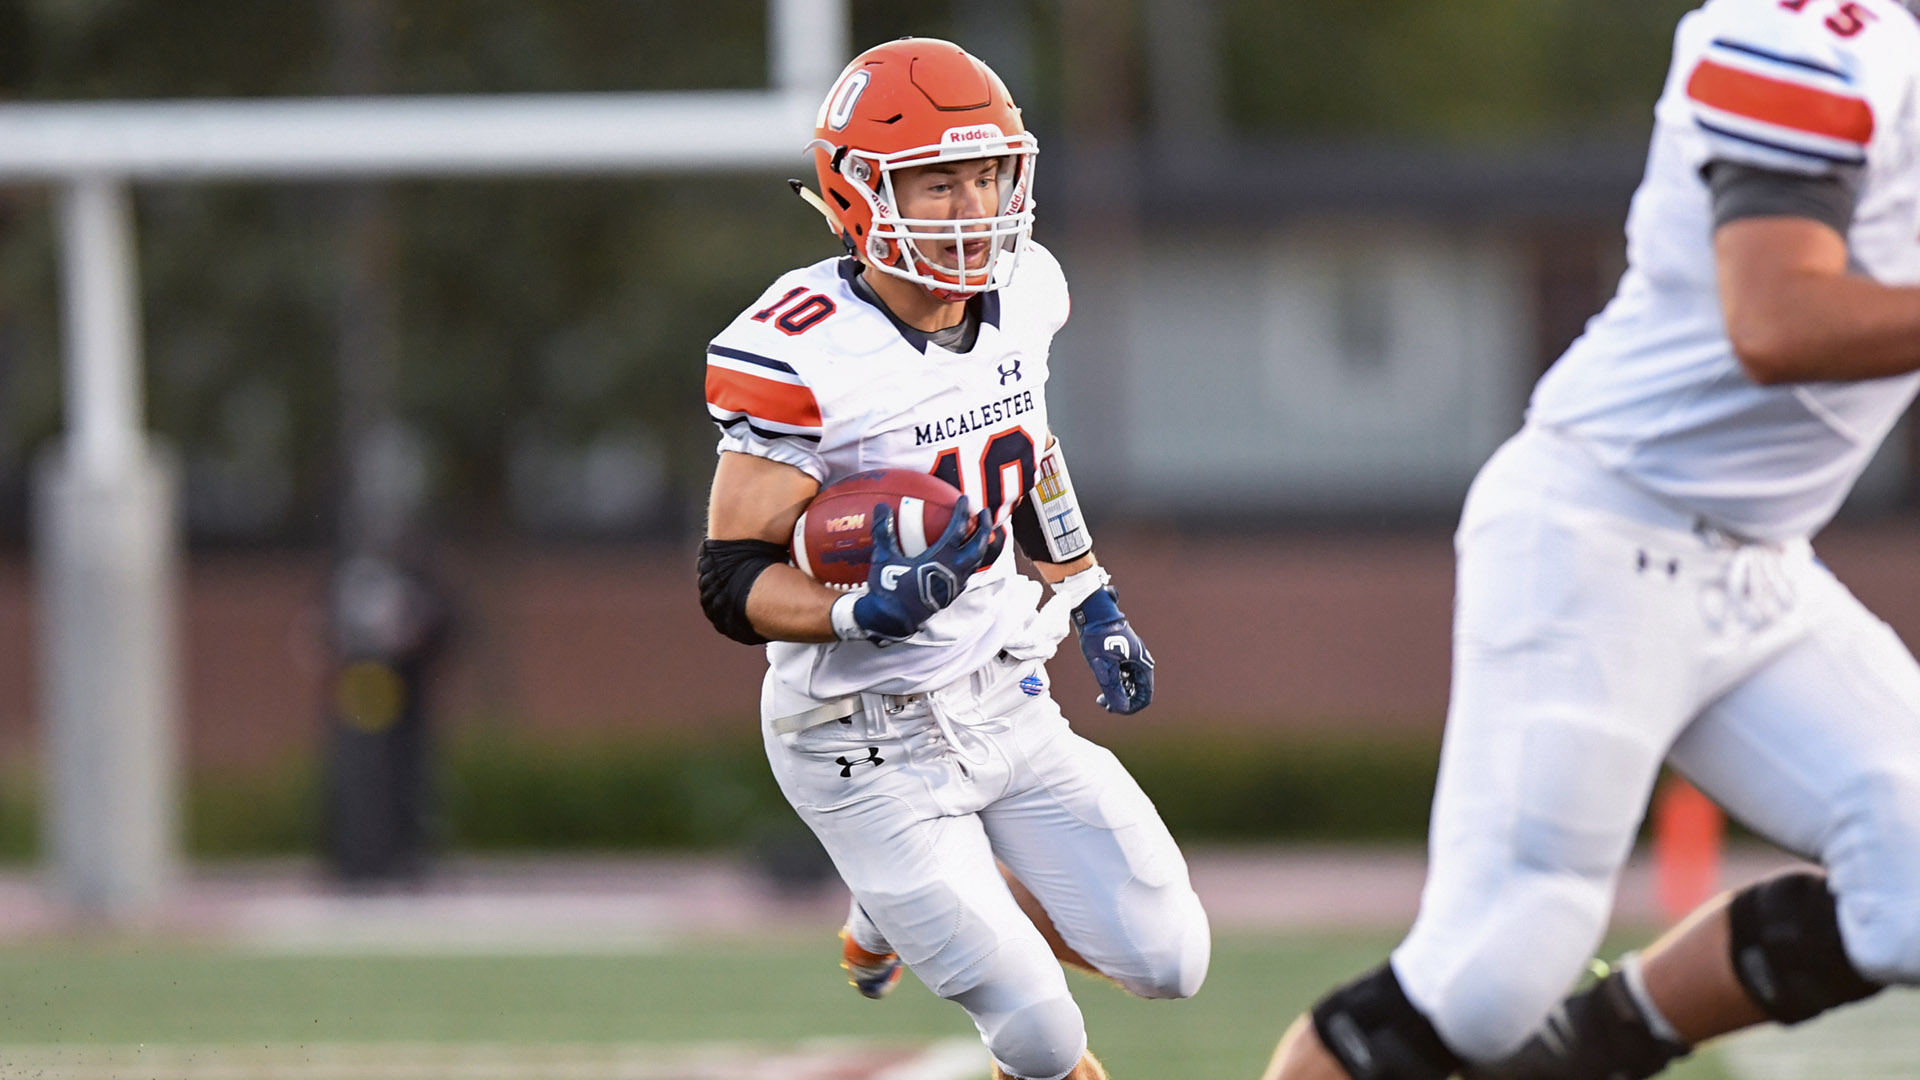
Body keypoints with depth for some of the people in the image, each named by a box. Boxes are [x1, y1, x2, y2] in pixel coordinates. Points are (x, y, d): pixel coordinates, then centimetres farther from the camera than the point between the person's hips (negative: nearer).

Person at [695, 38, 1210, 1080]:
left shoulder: (1020, 293, -2)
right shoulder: (803, 357, -23)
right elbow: (734, 584, -19)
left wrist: (1092, 606, 18)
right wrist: (869, 612, -35)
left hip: (1006, 706, 7)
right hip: (870, 748, -6)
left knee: (1167, 960, 0)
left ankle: (894, 915, 23)